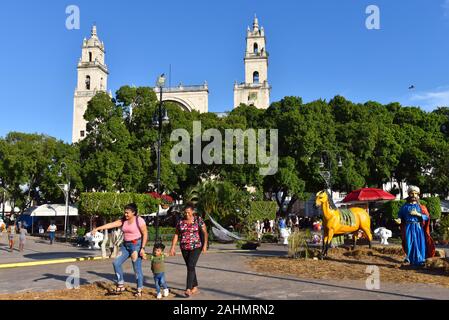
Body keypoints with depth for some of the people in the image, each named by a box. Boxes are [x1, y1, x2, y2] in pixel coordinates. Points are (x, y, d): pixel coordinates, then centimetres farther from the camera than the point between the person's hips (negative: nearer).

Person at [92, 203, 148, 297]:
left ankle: (139, 290, 10)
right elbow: (111, 224, -5)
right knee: (116, 263, 1)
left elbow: (145, 234, -12)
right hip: (125, 245, 7)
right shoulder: (123, 221, 4)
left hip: (136, 245, -7)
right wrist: (97, 228, -15)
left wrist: (142, 248, -17)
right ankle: (121, 285, 13)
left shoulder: (139, 220, -13)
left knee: (137, 268, -3)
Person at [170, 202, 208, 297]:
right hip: (184, 248, 4)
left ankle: (188, 289, -15)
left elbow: (205, 233, -6)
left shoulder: (198, 220, -7)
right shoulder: (181, 221, 3)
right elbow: (176, 235, 6)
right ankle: (195, 287, 25)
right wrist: (172, 248, 2)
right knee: (190, 267, 11)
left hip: (196, 247, -4)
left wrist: (205, 245, -17)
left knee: (190, 267, -15)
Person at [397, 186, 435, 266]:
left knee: (419, 243, -2)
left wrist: (417, 214, -13)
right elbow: (400, 215, 10)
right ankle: (410, 259, 9)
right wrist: (399, 220, -11)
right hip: (408, 228, 0)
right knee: (409, 243, -1)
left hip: (418, 228, 0)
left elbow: (427, 217, 0)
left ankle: (420, 260, 8)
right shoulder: (405, 206, 8)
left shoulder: (420, 206, 5)